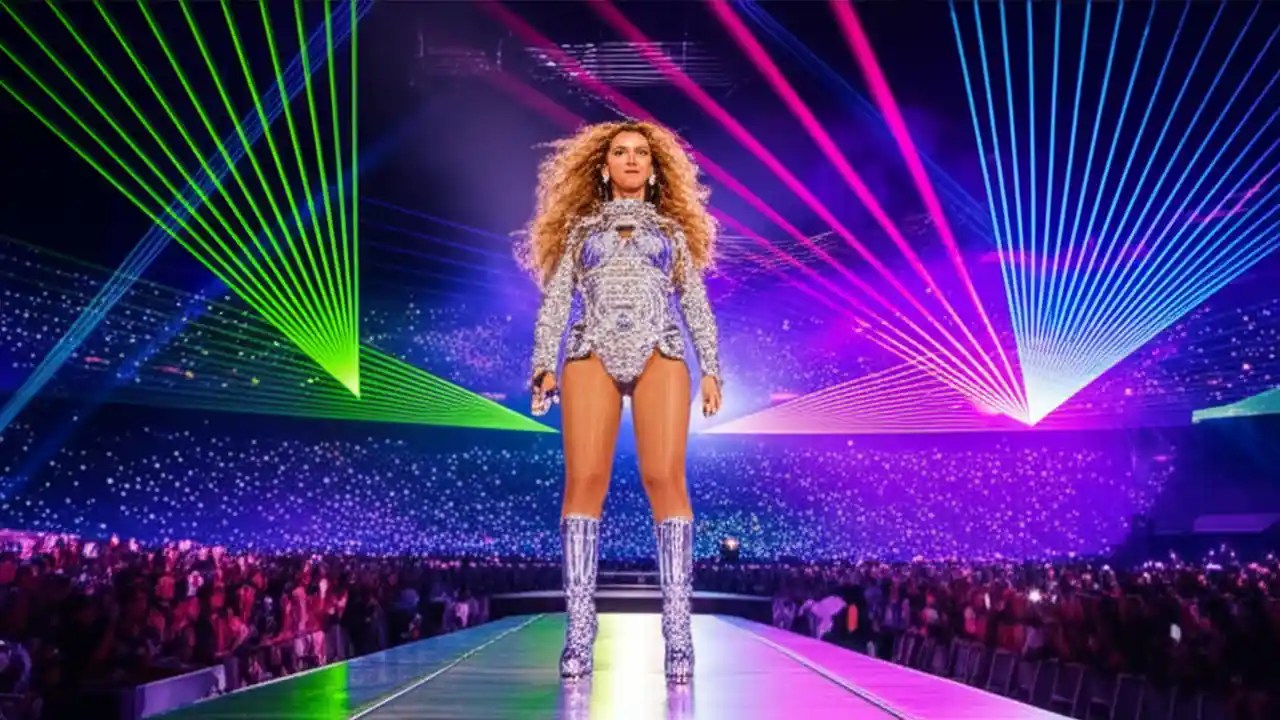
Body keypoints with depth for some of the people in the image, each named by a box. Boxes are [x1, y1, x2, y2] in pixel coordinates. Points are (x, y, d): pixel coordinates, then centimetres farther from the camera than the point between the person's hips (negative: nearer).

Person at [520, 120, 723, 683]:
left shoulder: (672, 228, 24)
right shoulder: (580, 227, 23)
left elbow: (695, 303, 16)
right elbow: (555, 301, 14)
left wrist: (710, 368, 3)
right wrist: (545, 366, 0)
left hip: (660, 354, 0)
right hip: (592, 354, 0)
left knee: (664, 478, -14)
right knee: (584, 481, -11)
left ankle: (678, 628, -13)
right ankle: (579, 629, -8)